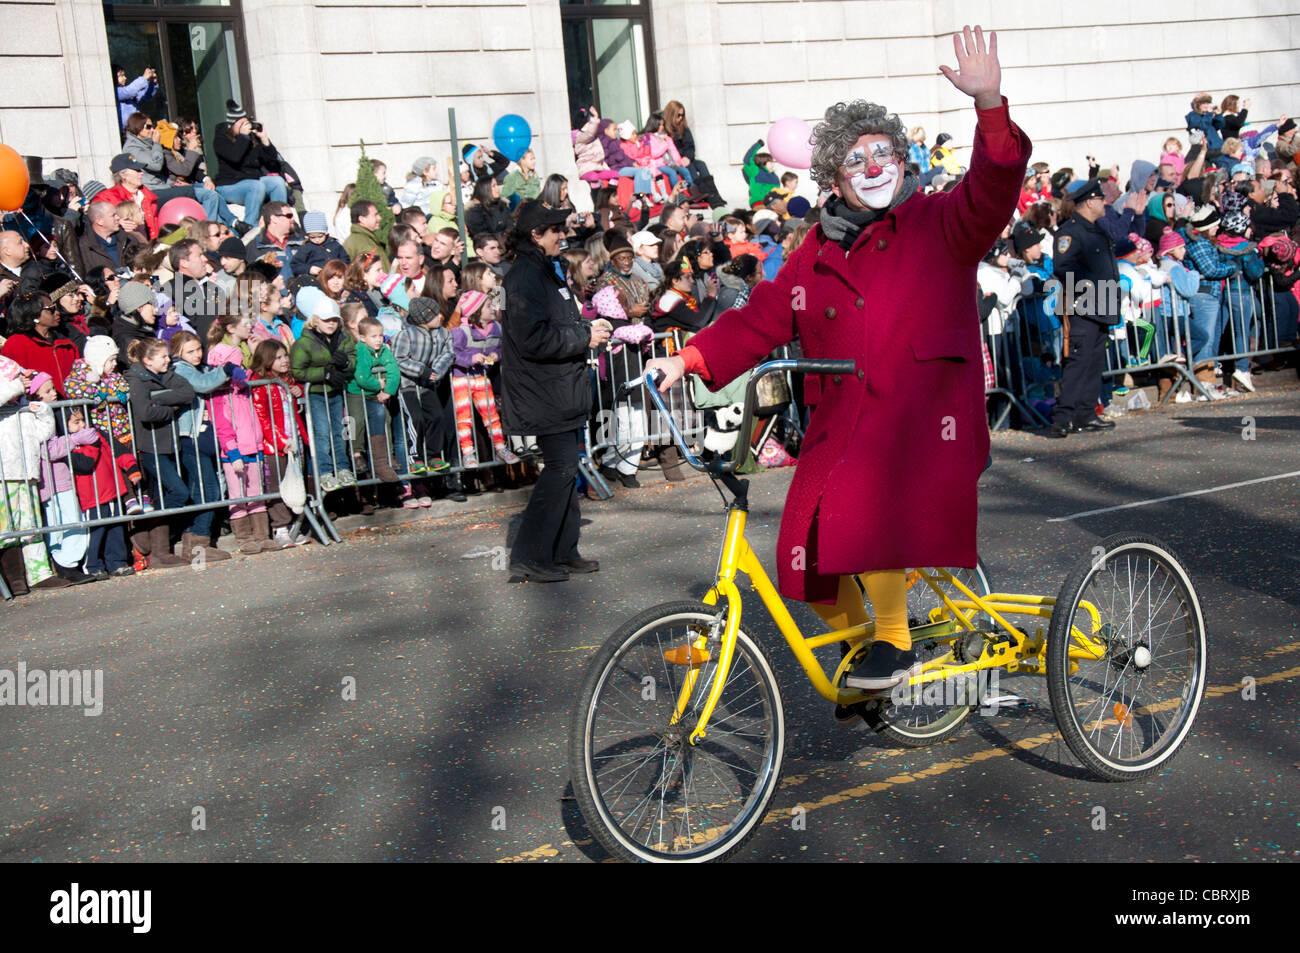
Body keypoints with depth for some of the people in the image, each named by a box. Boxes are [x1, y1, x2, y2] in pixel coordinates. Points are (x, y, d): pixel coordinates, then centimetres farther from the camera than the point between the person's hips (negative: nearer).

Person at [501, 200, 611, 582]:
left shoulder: (546, 271, 18)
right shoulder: (525, 276, -15)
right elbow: (533, 338, -24)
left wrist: (588, 329, 9)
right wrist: (585, 336, -17)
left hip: (562, 389, 10)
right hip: (544, 393, -10)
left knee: (565, 468, 12)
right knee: (560, 468, -10)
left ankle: (564, 552, 20)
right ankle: (527, 558, -5)